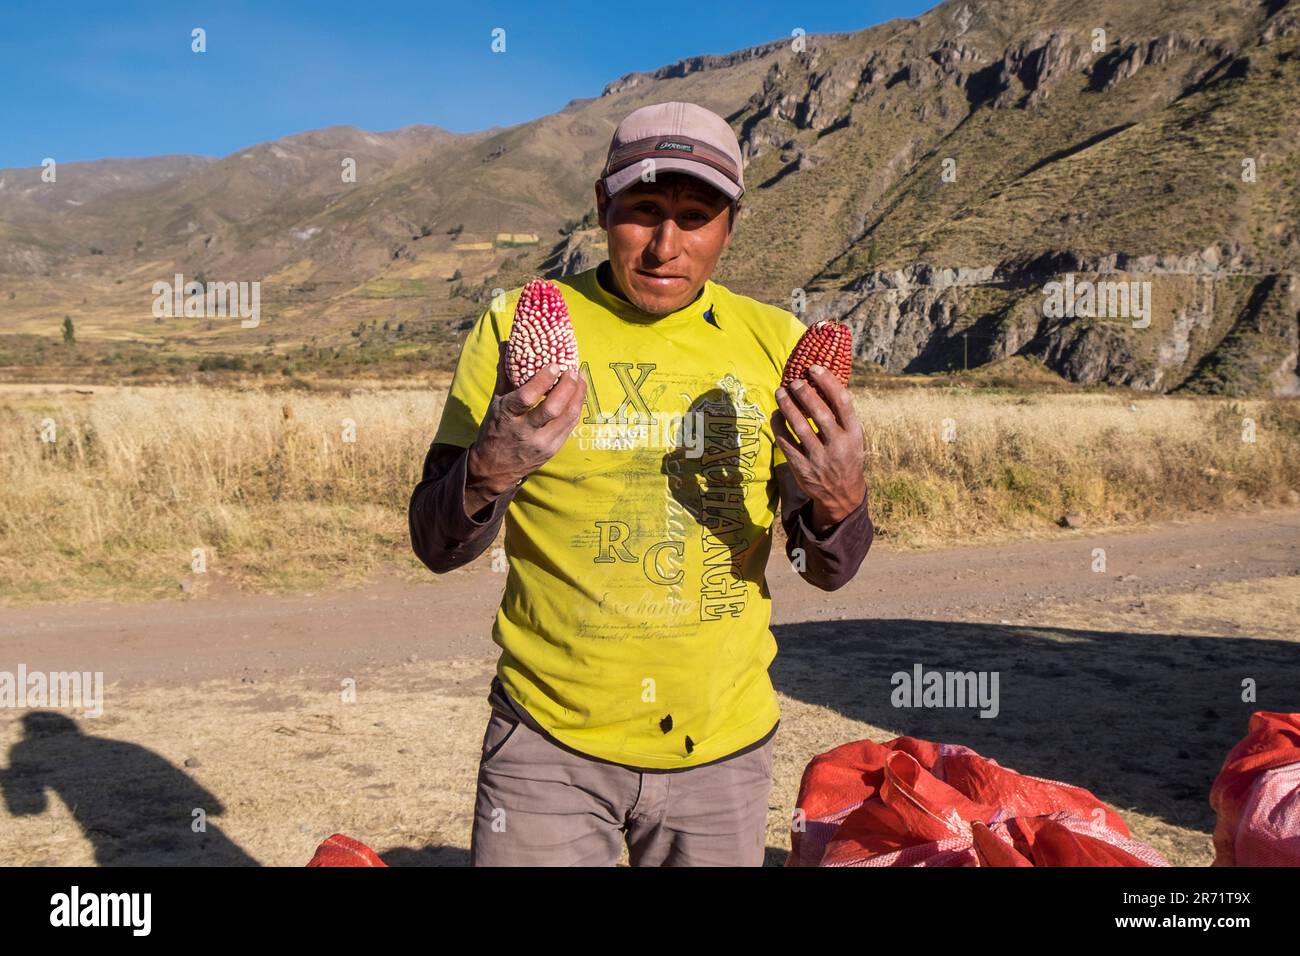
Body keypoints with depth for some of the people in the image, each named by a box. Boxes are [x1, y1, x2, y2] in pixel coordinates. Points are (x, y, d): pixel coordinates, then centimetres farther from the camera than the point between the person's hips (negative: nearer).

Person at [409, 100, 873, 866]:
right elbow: (437, 547, -6)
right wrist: (492, 470, -27)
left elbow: (830, 571, 0)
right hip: (551, 742, -2)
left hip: (724, 746, 3)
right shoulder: (519, 325, -7)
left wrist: (839, 499, -22)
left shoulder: (776, 343, -2)